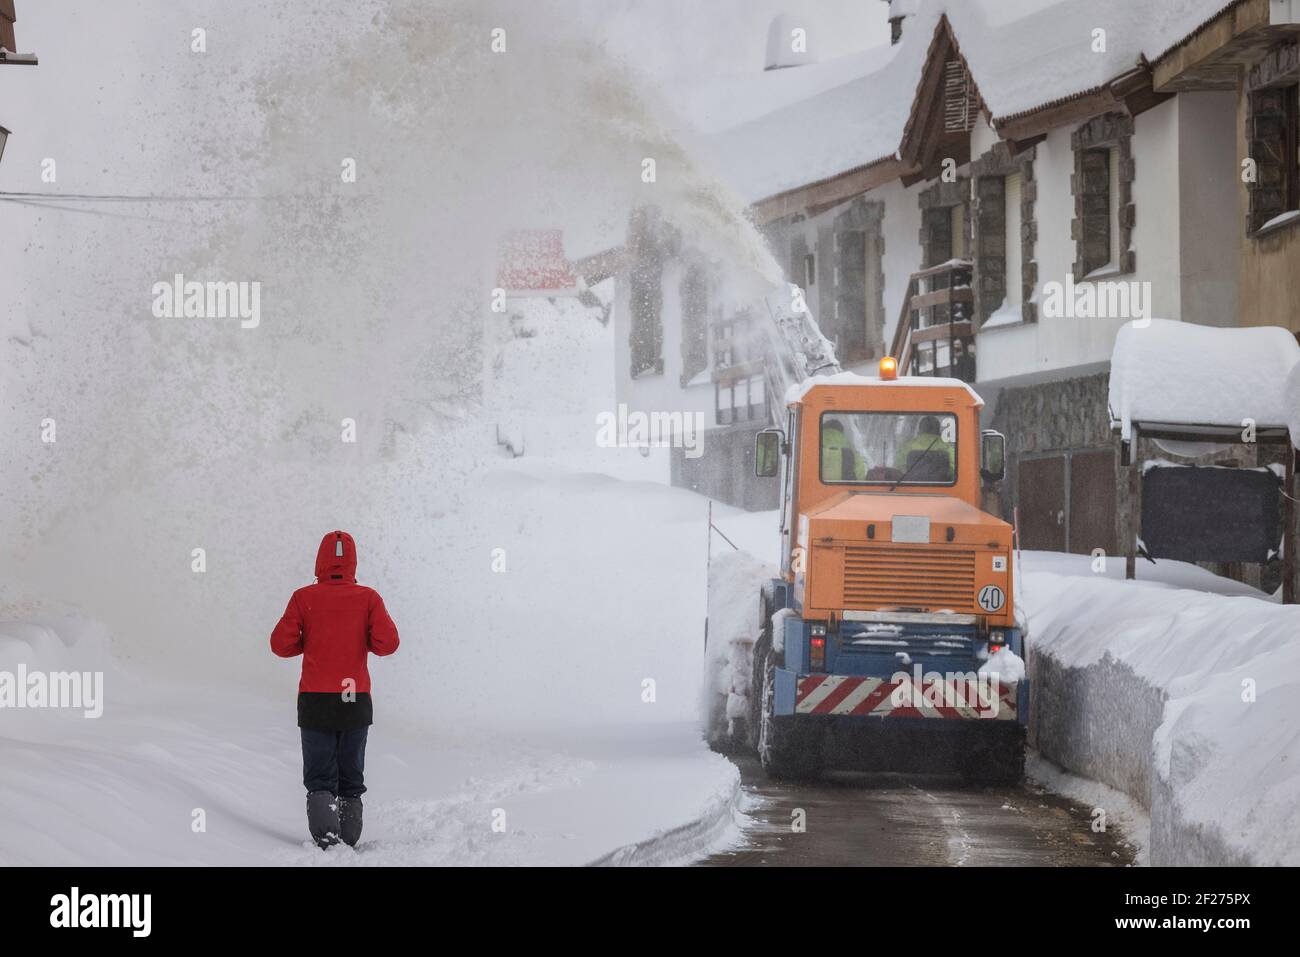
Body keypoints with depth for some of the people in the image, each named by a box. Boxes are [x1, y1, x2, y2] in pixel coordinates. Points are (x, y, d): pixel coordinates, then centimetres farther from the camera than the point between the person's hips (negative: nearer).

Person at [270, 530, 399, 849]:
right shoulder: (368, 598, -2)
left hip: (315, 702, -1)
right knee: (350, 778, 13)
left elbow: (281, 644, -5)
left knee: (319, 778, 2)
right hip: (356, 702, 1)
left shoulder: (304, 598, -3)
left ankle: (325, 831, -22)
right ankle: (349, 841, 8)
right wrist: (363, 641, 10)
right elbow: (387, 643, -11)